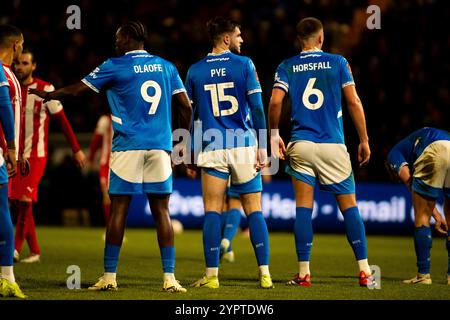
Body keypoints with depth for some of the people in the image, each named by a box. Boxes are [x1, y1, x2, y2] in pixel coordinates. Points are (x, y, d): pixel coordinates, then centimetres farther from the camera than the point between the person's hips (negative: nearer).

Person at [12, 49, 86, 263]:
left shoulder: (45, 89, -6)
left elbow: (62, 120, 0)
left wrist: (76, 149, 2)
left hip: (36, 154, -5)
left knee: (25, 199, -17)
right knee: (17, 203, 5)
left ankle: (16, 248, -13)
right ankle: (34, 251, 14)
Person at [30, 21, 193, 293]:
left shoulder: (115, 66, 0)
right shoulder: (166, 67, 11)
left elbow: (75, 91, 5)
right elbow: (186, 107, 9)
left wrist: (47, 95, 22)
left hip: (128, 146, -3)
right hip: (160, 147, 3)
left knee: (119, 209, 2)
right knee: (161, 211, 4)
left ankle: (109, 276, 3)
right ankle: (169, 278, -1)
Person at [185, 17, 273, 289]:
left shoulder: (195, 71, 6)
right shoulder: (244, 65, -1)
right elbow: (257, 108, -5)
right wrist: (262, 147, -1)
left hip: (213, 150, 1)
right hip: (244, 146, -1)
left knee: (212, 212, 3)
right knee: (254, 211, 5)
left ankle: (212, 276, -2)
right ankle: (265, 274, 1)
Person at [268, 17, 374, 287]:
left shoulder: (287, 67, 6)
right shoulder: (337, 62, 4)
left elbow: (275, 102, -7)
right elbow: (354, 102, -1)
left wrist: (274, 134, 6)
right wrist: (364, 140, 6)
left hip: (300, 145, 1)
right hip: (333, 144, -1)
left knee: (303, 207, 3)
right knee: (349, 206, 4)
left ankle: (303, 273, 0)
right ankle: (365, 271, 1)